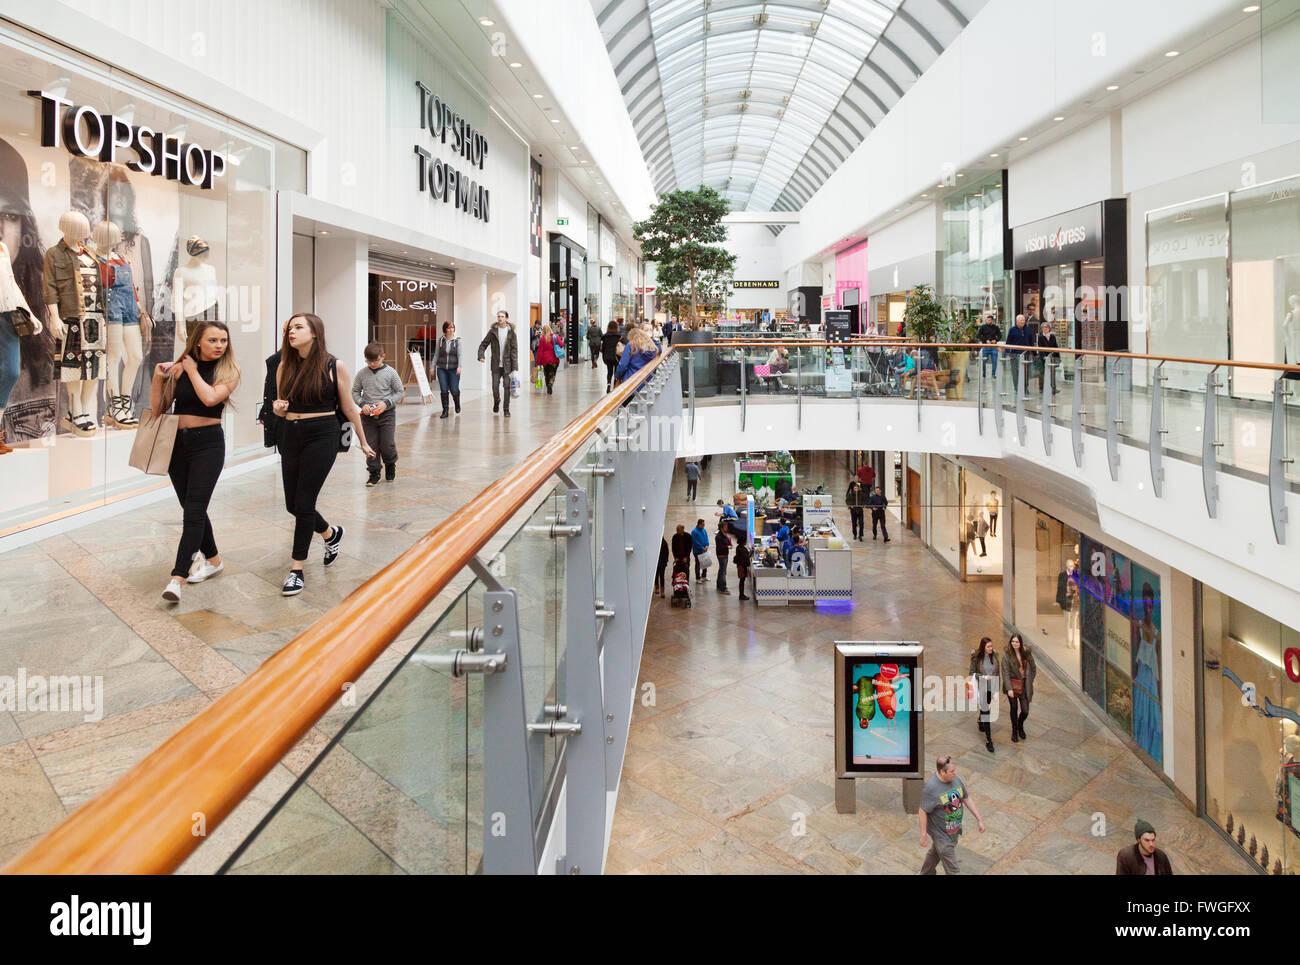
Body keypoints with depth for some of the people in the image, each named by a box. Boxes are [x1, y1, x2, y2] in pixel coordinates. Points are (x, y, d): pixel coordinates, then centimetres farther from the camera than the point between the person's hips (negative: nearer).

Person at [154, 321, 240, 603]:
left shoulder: (229, 372, -3)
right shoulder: (178, 367, 5)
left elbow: (210, 397, -22)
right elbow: (158, 408, 6)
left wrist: (192, 369, -9)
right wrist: (158, 378, -10)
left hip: (208, 443, -4)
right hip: (177, 442, 4)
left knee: (194, 511, -12)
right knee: (192, 508, 13)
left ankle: (177, 578, -16)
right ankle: (213, 559, 32)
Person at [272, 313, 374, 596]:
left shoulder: (333, 366, -5)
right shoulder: (285, 367, 7)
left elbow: (349, 408, 2)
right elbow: (281, 406, 17)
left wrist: (363, 442, 9)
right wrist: (279, 408, -7)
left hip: (322, 436, -5)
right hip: (291, 436, 5)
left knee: (303, 502, -7)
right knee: (292, 504, 9)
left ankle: (297, 570, 4)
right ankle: (331, 533, 40)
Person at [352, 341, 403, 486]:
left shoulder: (390, 372, -6)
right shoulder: (362, 373, 0)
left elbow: (400, 392, -1)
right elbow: (355, 392, 7)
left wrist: (386, 403, -14)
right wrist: (362, 404, -11)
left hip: (387, 414, -2)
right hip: (368, 415, 2)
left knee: (388, 444, -3)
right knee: (371, 445, 4)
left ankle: (390, 464, 28)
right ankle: (374, 473, 17)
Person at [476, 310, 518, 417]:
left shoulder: (511, 332, 1)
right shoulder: (493, 331, 3)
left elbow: (514, 349, -1)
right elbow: (483, 344, 5)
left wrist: (515, 366, -8)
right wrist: (481, 355, -14)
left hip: (507, 365, -1)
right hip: (496, 365, 1)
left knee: (507, 386, -1)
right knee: (495, 386, -2)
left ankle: (506, 409, 10)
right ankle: (496, 402, 27)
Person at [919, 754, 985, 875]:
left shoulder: (955, 779, -8)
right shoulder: (929, 787, -30)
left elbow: (967, 799, 5)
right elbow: (923, 812, -23)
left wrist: (979, 819, 7)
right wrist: (923, 835, -18)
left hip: (955, 829, 7)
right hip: (940, 832, -7)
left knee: (935, 853, 30)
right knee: (952, 869, 1)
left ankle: (926, 873, 53)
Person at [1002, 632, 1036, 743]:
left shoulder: (1027, 653, -1)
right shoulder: (1007, 656, -9)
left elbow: (1033, 668, 11)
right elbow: (1006, 673, -12)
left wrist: (1030, 682, 5)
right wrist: (1009, 689, -17)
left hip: (1024, 686, 2)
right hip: (1012, 685, -2)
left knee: (1025, 711, 3)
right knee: (1014, 709, 8)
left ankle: (1020, 726, 35)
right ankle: (1014, 731, 29)